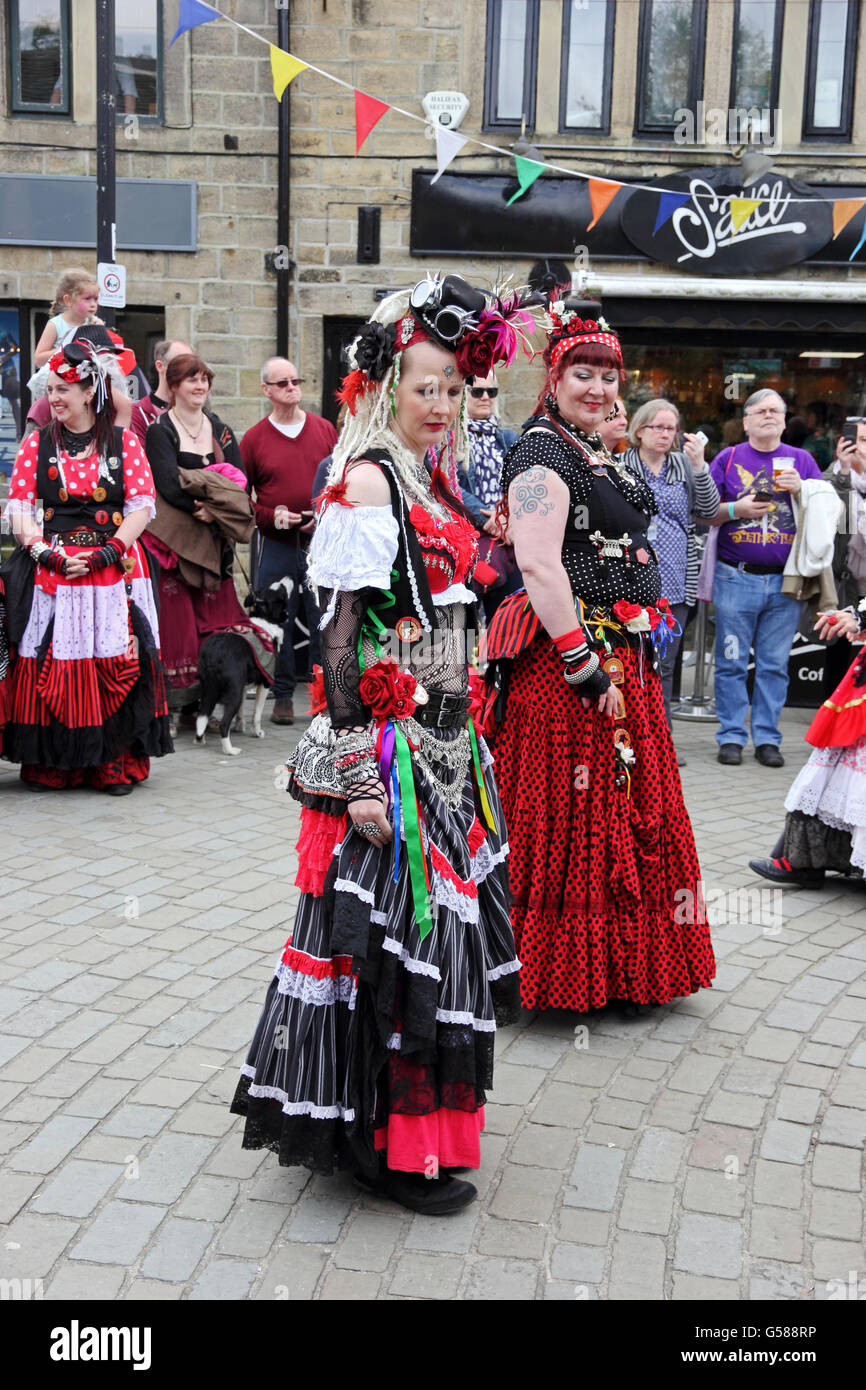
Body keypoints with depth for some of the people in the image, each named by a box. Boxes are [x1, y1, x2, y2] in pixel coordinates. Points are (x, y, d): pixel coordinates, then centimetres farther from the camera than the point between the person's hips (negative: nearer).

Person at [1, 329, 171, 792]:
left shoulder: (124, 443, 5)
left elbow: (142, 506, -1)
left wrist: (106, 554, -11)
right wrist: (48, 554, -10)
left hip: (115, 571, -1)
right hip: (53, 573, 1)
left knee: (115, 666, -2)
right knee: (51, 665, -1)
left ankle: (115, 763, 7)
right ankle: (48, 766, 8)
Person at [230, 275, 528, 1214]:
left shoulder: (429, 481, 14)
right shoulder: (367, 481, -12)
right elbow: (342, 633, -18)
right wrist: (359, 771, -22)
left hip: (443, 737, 9)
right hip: (388, 743, -9)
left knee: (429, 930, 16)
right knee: (388, 931, 0)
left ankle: (409, 1113, 31)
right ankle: (385, 1145, 14)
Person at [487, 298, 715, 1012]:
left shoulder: (601, 456, 18)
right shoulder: (543, 453, -12)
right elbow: (539, 566, -25)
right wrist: (584, 667, -26)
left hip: (625, 659, 10)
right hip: (571, 662, -10)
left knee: (630, 812, 16)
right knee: (571, 817, -1)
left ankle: (620, 967, 29)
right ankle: (563, 977, 13)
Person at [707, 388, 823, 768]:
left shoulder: (802, 460, 12)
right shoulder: (728, 458, 8)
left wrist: (799, 491, -9)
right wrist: (735, 510, -12)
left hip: (785, 581, 2)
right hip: (736, 578, -1)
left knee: (775, 664, 5)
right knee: (732, 662, 1)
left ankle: (767, 737, 14)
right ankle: (731, 736, 10)